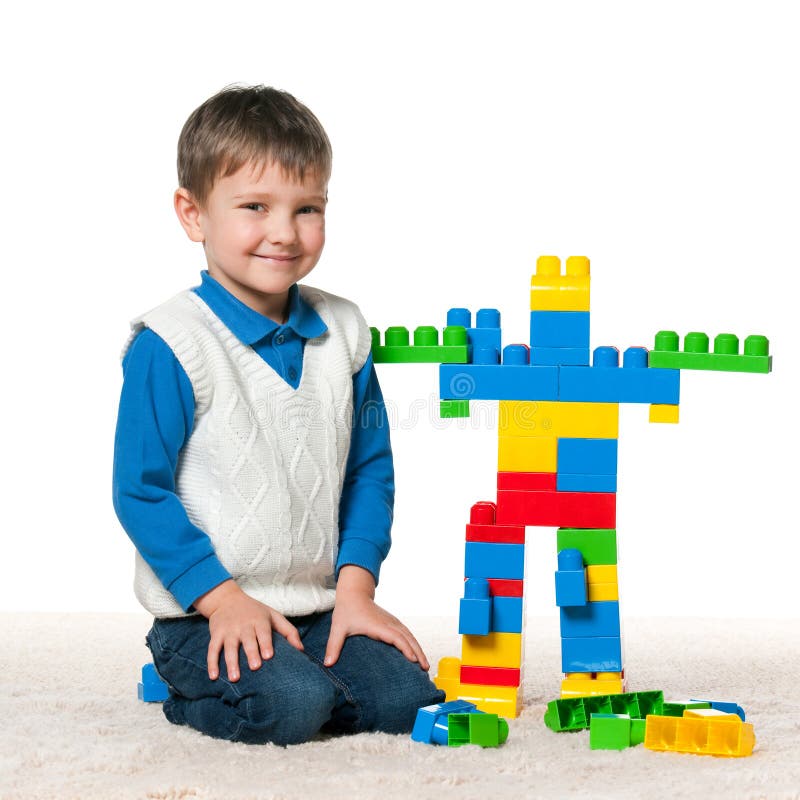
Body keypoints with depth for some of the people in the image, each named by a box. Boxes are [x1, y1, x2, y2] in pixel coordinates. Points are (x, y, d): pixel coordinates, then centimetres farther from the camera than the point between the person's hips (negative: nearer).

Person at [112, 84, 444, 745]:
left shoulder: (343, 333, 6)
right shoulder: (170, 345, -12)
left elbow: (370, 468, 11)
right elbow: (139, 491, -11)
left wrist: (355, 586, 1)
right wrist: (222, 597, -15)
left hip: (319, 608, 5)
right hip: (204, 615, -5)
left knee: (406, 697, -12)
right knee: (290, 706, -27)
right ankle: (189, 690, 4)